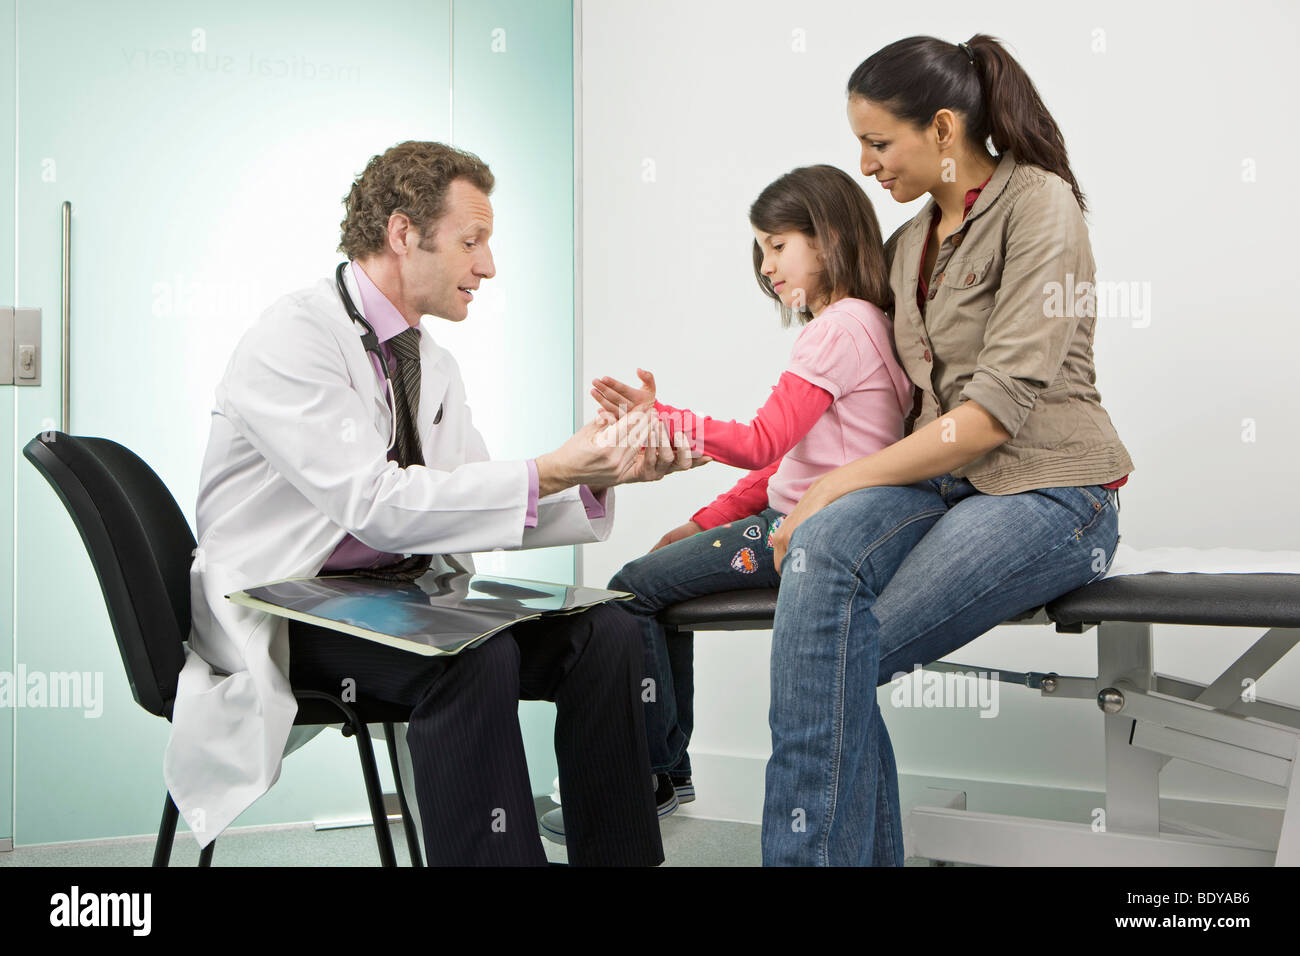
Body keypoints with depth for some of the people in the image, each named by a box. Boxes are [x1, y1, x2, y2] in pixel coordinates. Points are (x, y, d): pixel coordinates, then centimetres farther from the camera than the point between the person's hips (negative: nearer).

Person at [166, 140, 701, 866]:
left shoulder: (434, 363, 11)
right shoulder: (292, 341, -14)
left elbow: (484, 510, 8)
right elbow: (375, 505, -25)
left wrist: (601, 476, -9)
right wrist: (547, 474, -26)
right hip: (288, 613, -7)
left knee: (604, 631, -12)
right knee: (474, 654, -34)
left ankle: (617, 854, -4)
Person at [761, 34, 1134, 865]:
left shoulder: (1038, 203, -7)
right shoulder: (909, 244, 17)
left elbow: (1001, 405, -17)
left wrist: (846, 479, -15)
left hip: (1049, 492, -6)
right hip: (944, 478, 6)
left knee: (832, 654, -24)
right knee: (820, 553, -27)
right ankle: (836, 850, -22)